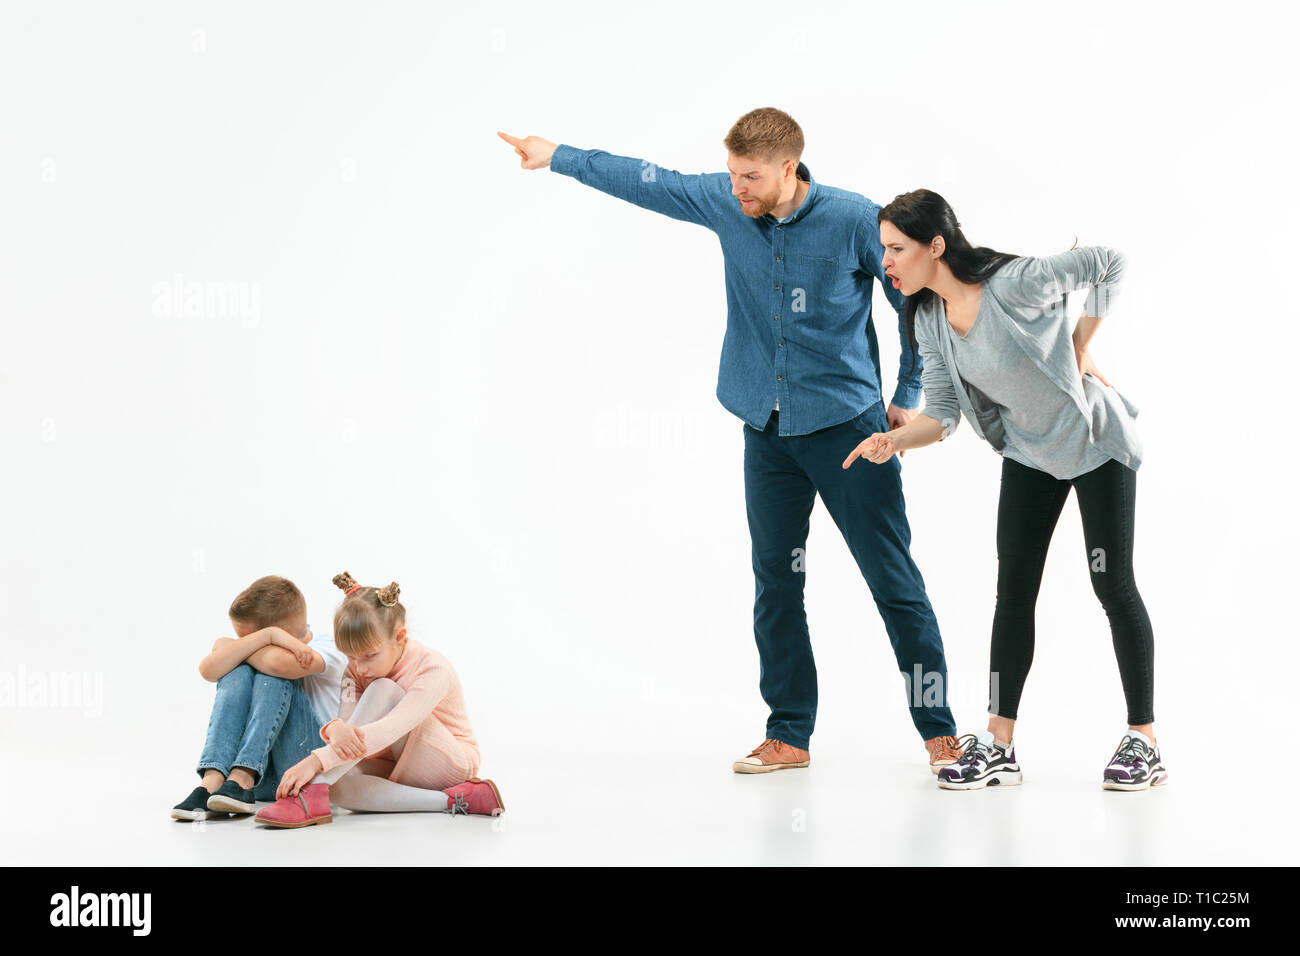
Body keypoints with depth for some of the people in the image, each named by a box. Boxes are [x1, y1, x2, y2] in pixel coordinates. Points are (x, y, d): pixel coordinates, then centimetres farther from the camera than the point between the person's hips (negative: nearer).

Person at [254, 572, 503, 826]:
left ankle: (312, 794, -40)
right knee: (337, 785, -30)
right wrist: (335, 729, -43)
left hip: (454, 765, -6)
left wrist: (317, 760, -49)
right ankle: (450, 800, -31)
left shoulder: (433, 669, -23)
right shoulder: (358, 670, -2)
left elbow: (389, 730, -38)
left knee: (382, 690, -29)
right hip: (397, 767, 6)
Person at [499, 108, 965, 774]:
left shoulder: (854, 220, -13)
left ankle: (938, 731, 5)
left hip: (847, 424, -4)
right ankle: (789, 733, 16)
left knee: (894, 581, -3)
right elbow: (645, 181, 11)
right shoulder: (724, 204, 0)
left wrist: (908, 397, 2)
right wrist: (558, 157, 10)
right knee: (776, 583, 7)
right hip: (768, 427, 5)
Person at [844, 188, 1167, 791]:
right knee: (1014, 589, 0)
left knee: (1113, 584, -5)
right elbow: (942, 414, -9)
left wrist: (1080, 349, -14)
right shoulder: (929, 322, -7)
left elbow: (1110, 262, -16)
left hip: (1096, 443, -6)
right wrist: (893, 440, -29)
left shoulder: (1015, 283, -28)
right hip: (1029, 453, 6)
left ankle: (1144, 743, 4)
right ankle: (998, 745, 2)